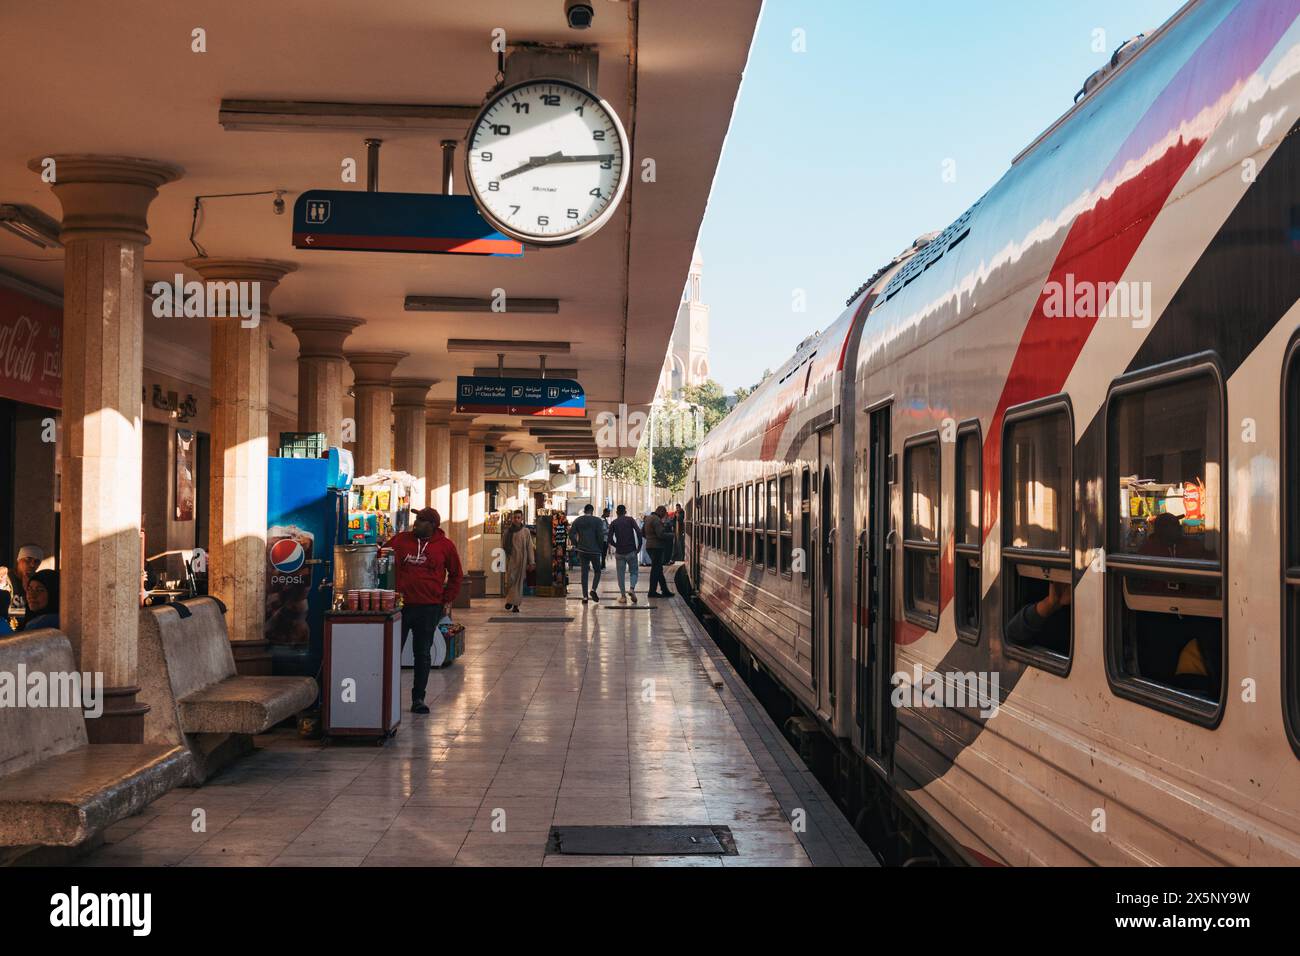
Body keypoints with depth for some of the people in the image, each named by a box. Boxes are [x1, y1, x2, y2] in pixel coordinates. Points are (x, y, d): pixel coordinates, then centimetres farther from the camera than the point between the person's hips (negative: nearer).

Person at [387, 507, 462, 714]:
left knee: (423, 654, 7)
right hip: (400, 604, 0)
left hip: (429, 608, 0)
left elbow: (455, 574, 13)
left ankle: (418, 698, 16)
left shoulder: (445, 545, 2)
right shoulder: (400, 540, 2)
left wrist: (448, 598, 6)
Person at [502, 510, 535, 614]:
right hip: (510, 559, 0)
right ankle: (509, 600, 10)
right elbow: (502, 547, 7)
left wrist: (531, 562, 1)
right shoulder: (507, 531, 5)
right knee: (510, 579, -11)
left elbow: (530, 547, 5)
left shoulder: (526, 532, 5)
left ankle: (515, 604, 6)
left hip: (521, 560, 1)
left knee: (519, 581, 0)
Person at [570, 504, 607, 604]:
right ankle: (593, 590, -12)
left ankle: (585, 596, 3)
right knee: (597, 571, 11)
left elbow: (571, 534, 0)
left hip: (582, 550, 3)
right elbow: (600, 536, -10)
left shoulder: (577, 521, 6)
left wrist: (576, 545, 9)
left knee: (584, 572, 7)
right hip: (594, 550, -3)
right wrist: (601, 548, 1)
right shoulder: (597, 521, -4)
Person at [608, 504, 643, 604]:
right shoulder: (630, 519, 2)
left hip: (619, 552, 1)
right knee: (634, 571, 10)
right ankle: (632, 588, -15)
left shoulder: (613, 523, 6)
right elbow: (638, 532, -10)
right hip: (631, 551, -1)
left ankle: (623, 596, 4)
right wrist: (639, 547, -2)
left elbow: (610, 539, 0)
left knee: (621, 574, 8)